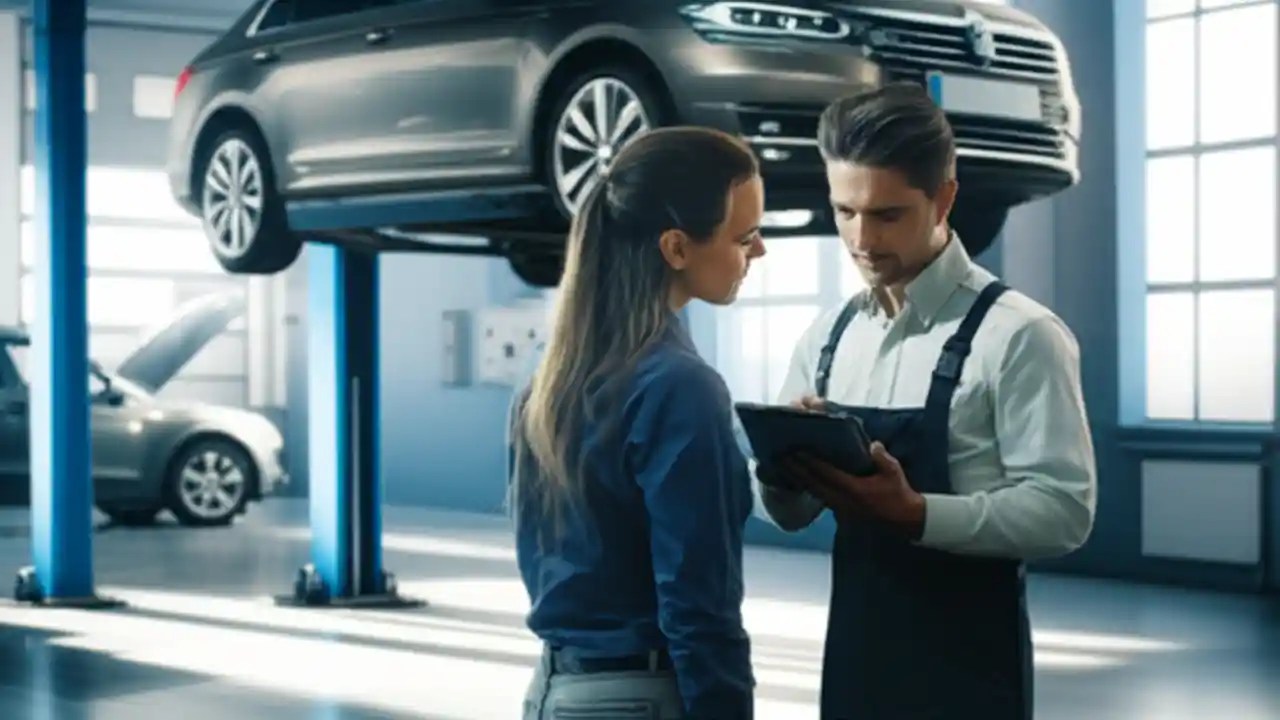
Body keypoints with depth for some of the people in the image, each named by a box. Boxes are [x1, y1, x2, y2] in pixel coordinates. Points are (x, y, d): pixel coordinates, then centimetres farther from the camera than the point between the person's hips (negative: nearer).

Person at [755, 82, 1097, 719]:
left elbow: (1064, 511, -18)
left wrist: (914, 513, -29)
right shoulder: (827, 338, 6)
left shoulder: (1017, 335, -13)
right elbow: (792, 514, 10)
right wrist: (783, 468, -12)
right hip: (854, 655, 6)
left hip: (966, 666, -6)